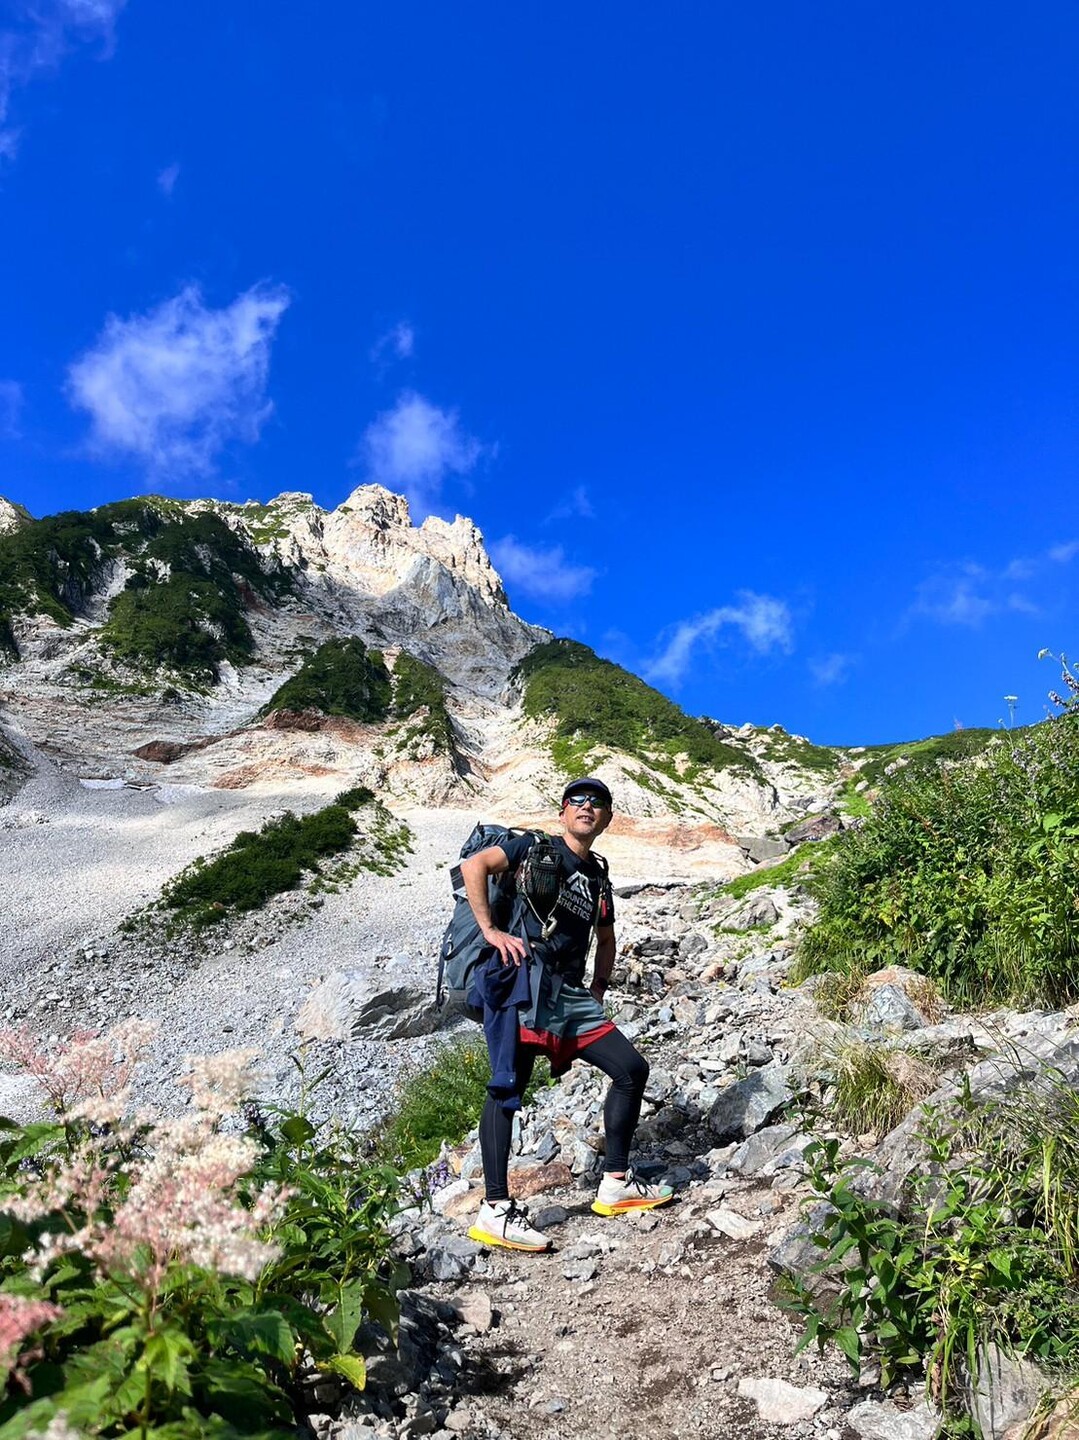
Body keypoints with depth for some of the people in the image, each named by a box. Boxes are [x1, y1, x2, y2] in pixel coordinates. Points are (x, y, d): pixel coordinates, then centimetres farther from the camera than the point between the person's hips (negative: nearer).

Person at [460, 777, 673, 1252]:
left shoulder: (598, 876, 23)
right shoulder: (537, 847, 4)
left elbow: (606, 940, 35)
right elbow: (473, 865, -9)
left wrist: (598, 991, 22)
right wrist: (490, 931, -13)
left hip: (571, 994, 8)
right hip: (526, 981, -8)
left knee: (632, 1068, 4)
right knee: (509, 1086, -13)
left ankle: (615, 1183, 13)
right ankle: (495, 1211, -10)